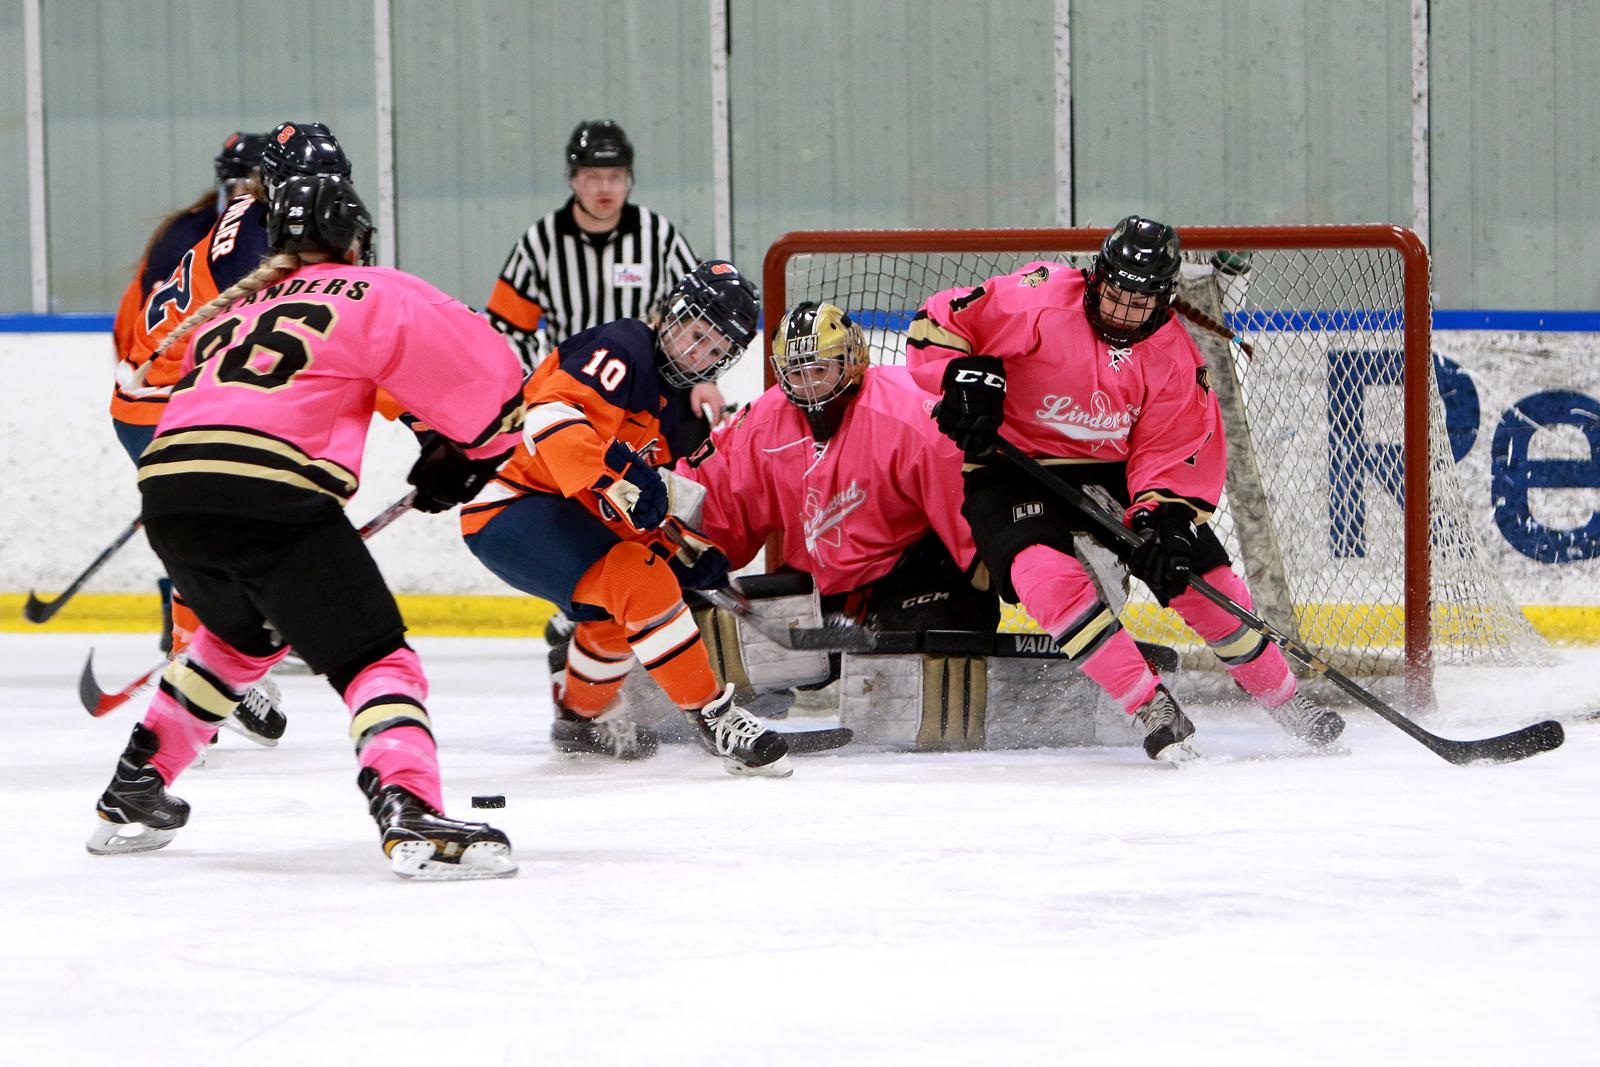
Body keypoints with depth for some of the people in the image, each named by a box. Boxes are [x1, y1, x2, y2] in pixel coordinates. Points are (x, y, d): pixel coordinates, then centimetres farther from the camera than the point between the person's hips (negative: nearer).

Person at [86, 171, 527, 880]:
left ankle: (132, 796, 36)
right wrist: (458, 456, 28)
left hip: (165, 489, 6)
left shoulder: (229, 310, 31)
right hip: (270, 495, -6)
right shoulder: (372, 295, 14)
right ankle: (410, 814, -28)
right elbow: (487, 376, 12)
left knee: (243, 633, 33)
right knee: (373, 656, -4)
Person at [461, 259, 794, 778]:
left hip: (568, 514, 11)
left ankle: (581, 716, 48)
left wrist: (684, 546, 4)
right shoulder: (622, 350, -14)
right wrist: (614, 474, -42)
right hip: (511, 507, -11)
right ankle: (713, 717, -25)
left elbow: (641, 507, 20)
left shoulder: (673, 409, 17)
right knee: (640, 580, -27)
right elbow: (549, 415, -31)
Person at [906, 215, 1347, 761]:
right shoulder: (1041, 299, -21)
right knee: (1050, 573, -31)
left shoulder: (1174, 354, -8)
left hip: (1111, 470, 4)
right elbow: (936, 323, -18)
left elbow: (1178, 453, -9)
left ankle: (1283, 699, 18)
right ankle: (1151, 709, -27)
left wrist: (1166, 520, -26)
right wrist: (966, 376, -34)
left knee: (1200, 572, -3)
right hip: (1010, 467, -4)